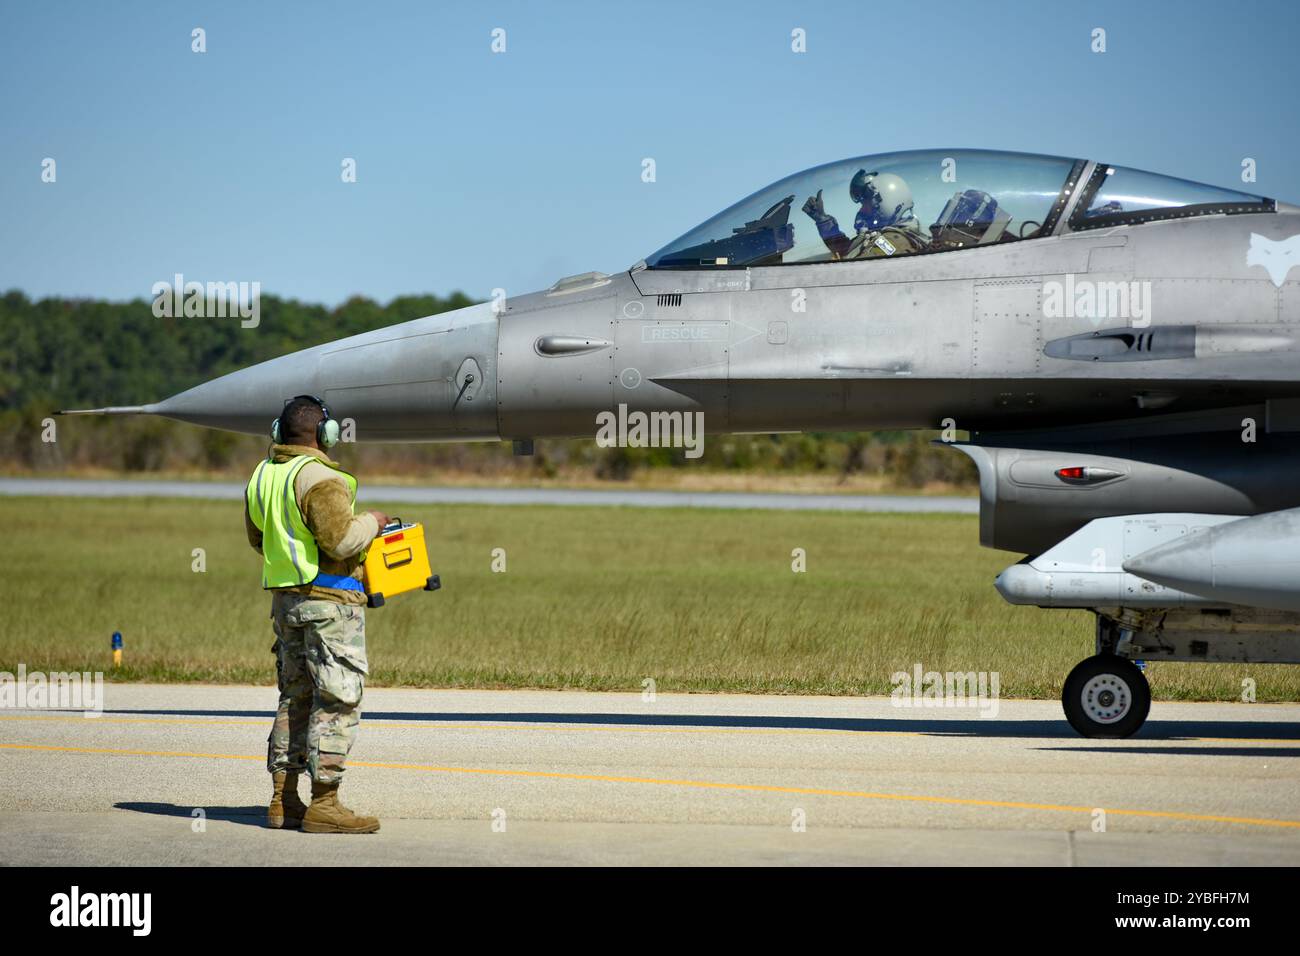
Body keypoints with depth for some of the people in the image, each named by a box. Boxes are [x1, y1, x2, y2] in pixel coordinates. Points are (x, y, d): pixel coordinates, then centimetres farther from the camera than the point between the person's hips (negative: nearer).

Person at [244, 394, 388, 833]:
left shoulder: (261, 476, 10)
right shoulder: (320, 478, -17)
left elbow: (258, 539, 20)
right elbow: (340, 539, -23)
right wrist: (370, 522, -6)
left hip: (285, 599, 9)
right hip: (329, 600, -9)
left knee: (295, 699, 14)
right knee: (337, 702, -5)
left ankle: (283, 801, 15)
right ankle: (323, 804, -7)